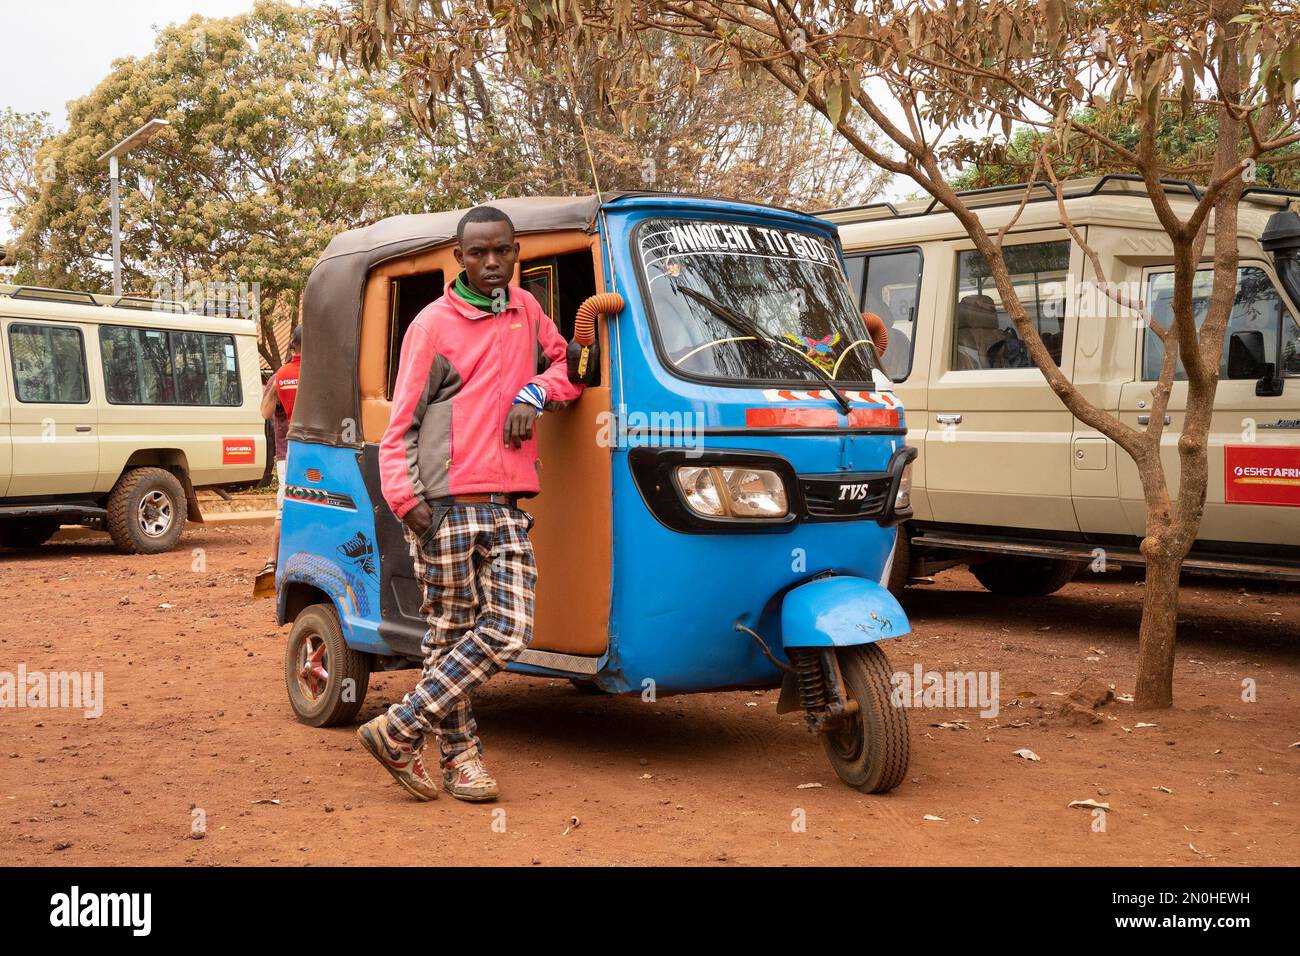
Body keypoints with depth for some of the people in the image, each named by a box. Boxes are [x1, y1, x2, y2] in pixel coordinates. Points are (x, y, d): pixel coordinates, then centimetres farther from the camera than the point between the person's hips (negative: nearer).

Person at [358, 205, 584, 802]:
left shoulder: (525, 310, 16)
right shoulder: (434, 324, 1)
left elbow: (567, 363, 28)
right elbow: (400, 423, 0)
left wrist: (535, 392, 5)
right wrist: (403, 497, -13)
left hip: (510, 509, 5)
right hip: (446, 506, -5)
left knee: (510, 631, -5)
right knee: (451, 632, 1)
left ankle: (400, 730, 3)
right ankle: (461, 755, 13)